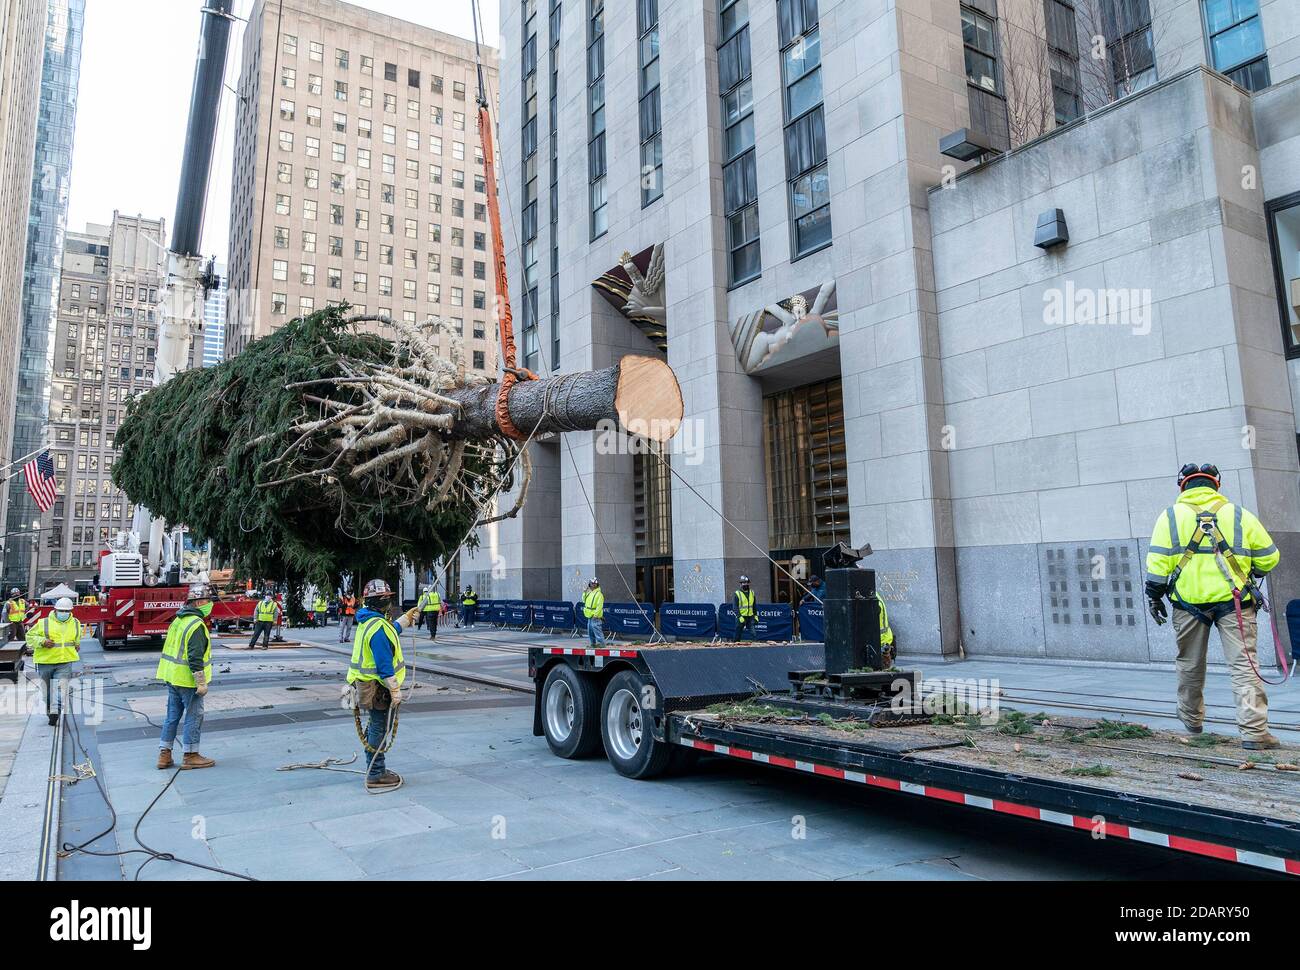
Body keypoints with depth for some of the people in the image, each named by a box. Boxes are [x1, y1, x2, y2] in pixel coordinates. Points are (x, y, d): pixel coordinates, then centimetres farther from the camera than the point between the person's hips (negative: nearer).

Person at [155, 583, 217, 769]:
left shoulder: (178, 620, 12)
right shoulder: (196, 625, -19)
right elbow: (195, 657, -23)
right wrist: (201, 683, -20)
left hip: (171, 677, 9)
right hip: (187, 679, -9)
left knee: (172, 715, 15)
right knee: (194, 716, 1)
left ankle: (164, 755, 20)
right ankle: (190, 756, 8)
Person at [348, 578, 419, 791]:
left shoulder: (367, 621, 7)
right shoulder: (378, 628, -25)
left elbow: (390, 631, 29)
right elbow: (384, 665, -26)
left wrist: (406, 618, 39)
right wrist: (395, 690, -21)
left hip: (367, 684, 10)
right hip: (378, 688, -10)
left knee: (374, 728, 20)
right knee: (379, 730, 0)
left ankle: (376, 769, 32)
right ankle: (375, 776, 9)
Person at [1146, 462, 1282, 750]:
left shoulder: (1170, 516, 2)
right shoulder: (1240, 515, 5)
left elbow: (1158, 561, -4)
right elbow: (1269, 557, 7)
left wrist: (1154, 596, 4)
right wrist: (1248, 573, 27)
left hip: (1189, 601, 0)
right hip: (1234, 601, 0)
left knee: (1190, 663, 16)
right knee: (1244, 664, 0)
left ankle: (1191, 717, 34)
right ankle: (1253, 732, -6)